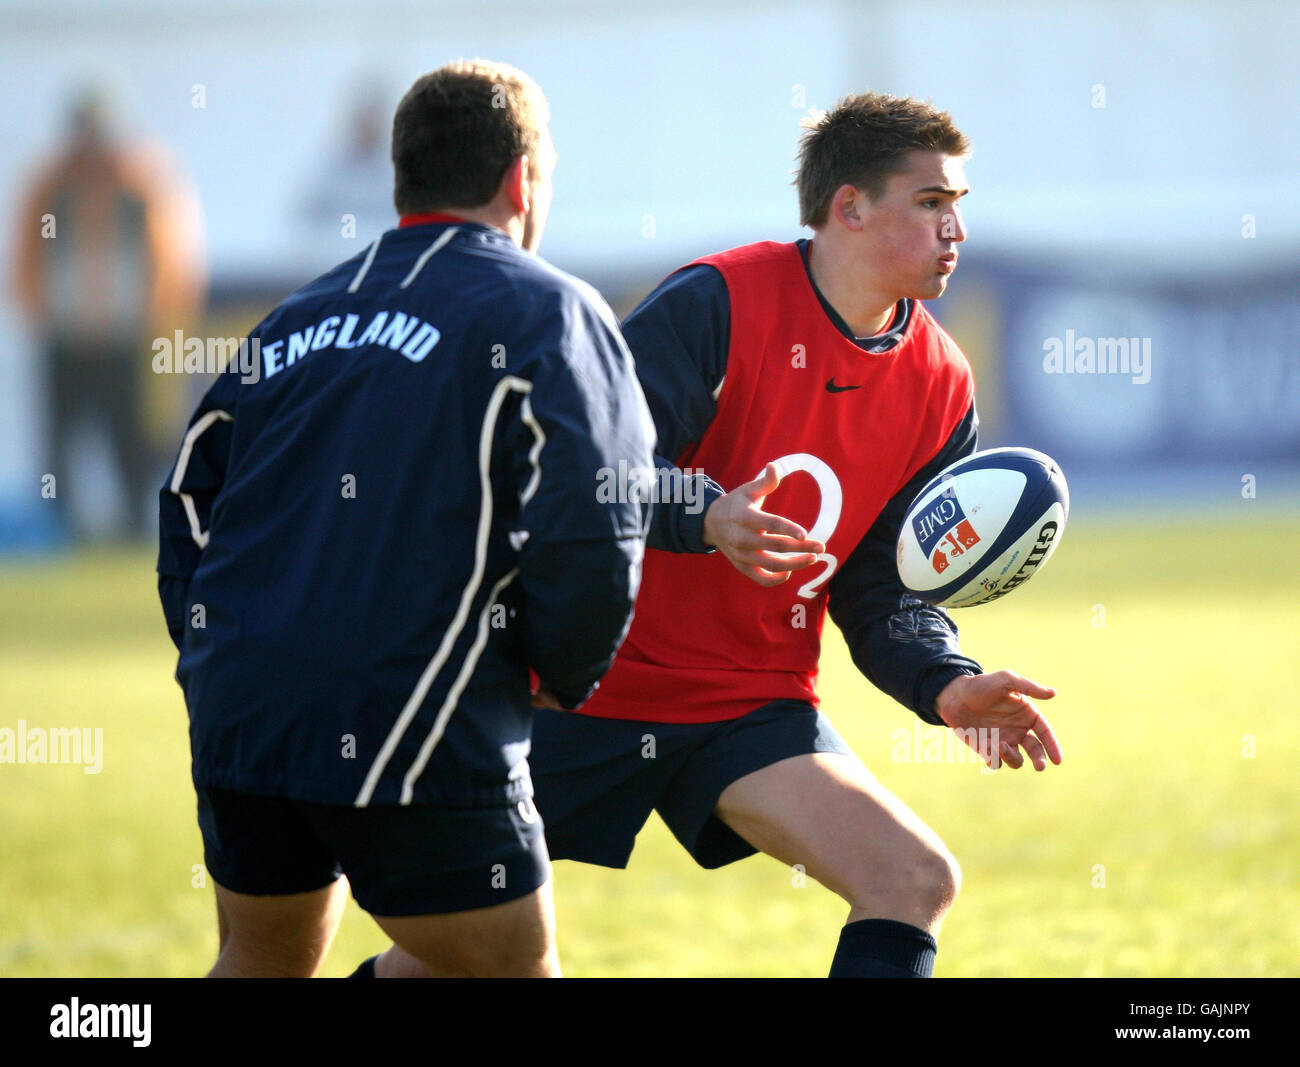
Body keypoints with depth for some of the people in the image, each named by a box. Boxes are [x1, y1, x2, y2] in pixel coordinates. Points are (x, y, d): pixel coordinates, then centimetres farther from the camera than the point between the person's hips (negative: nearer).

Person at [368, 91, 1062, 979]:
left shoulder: (941, 388, 3)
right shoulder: (719, 303, -14)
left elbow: (886, 593, 6)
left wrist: (949, 687, -12)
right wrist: (707, 518, -36)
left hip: (757, 702, 4)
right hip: (593, 685, -4)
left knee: (918, 881, -15)